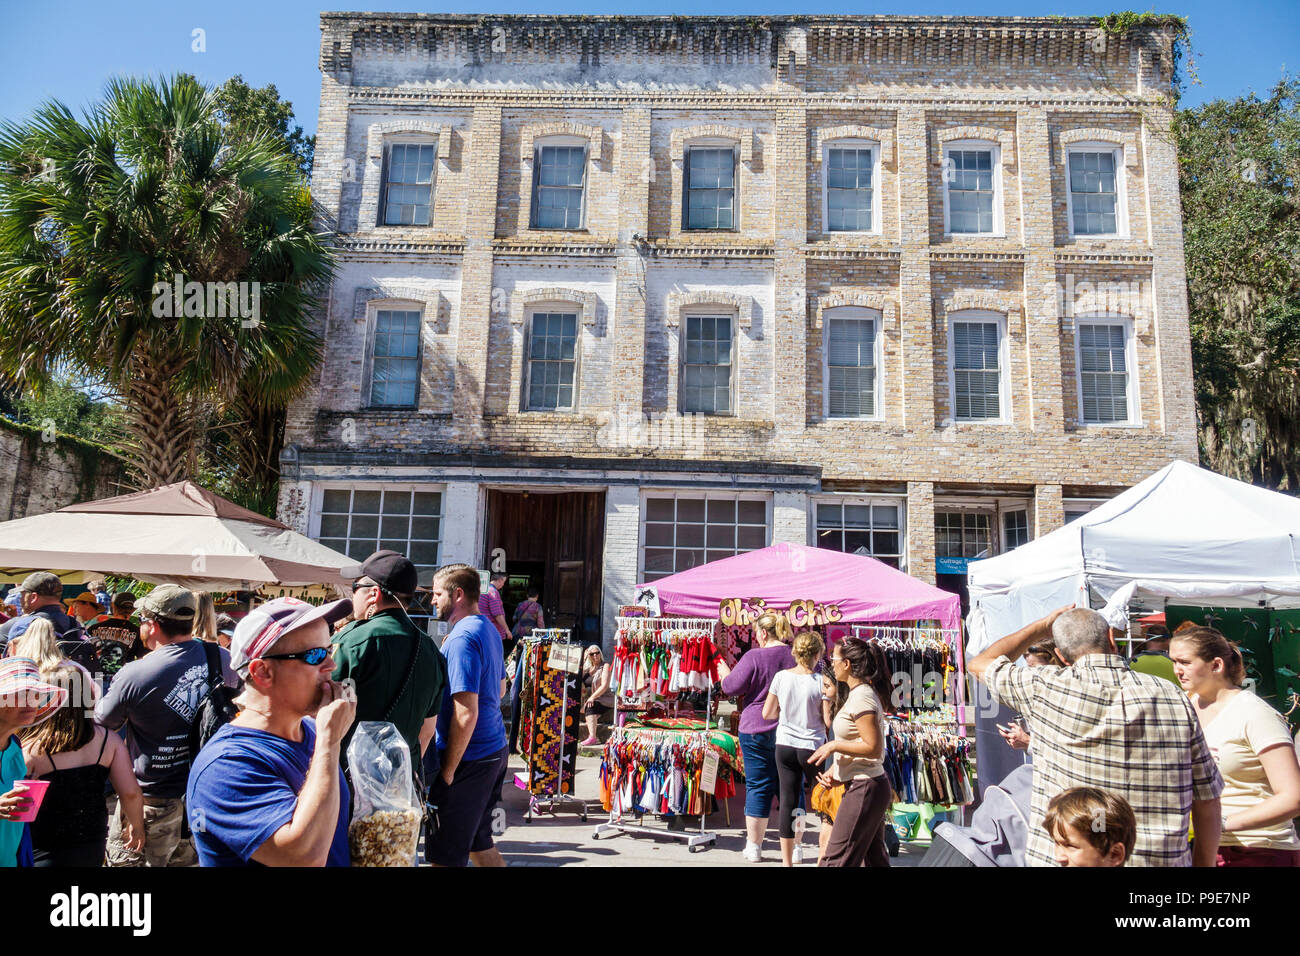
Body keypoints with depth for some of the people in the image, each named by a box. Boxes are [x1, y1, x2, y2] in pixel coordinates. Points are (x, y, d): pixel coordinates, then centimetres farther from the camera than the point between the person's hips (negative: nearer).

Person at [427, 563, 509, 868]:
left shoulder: (461, 639, -18)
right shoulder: (489, 630, 11)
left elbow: (466, 714, -23)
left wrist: (448, 771, -17)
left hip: (470, 758, -10)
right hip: (496, 749, 10)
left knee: (445, 854, 0)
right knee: (477, 840, 21)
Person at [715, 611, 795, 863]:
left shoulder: (754, 656, -12)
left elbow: (731, 687, -7)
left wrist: (725, 673, 12)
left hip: (756, 731, -3)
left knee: (758, 788, 5)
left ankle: (754, 846, 12)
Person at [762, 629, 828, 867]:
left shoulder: (781, 677, -4)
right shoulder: (821, 681, -12)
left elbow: (767, 713, 3)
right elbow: (828, 720, -11)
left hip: (785, 746, 3)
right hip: (812, 747, -3)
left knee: (788, 802, 9)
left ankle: (787, 859, 16)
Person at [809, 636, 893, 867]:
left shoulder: (861, 697, -18)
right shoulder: (863, 693, 14)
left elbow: (873, 748, -23)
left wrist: (833, 746, -15)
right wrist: (836, 772, 8)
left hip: (863, 788, -10)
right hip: (869, 785, 10)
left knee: (835, 859, -6)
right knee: (874, 858, 15)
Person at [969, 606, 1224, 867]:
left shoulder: (1047, 689, -10)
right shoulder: (1176, 698, -2)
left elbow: (980, 664, 8)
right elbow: (1207, 802, 3)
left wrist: (1043, 626, 16)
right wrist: (1204, 863, 16)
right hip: (1161, 859, 3)